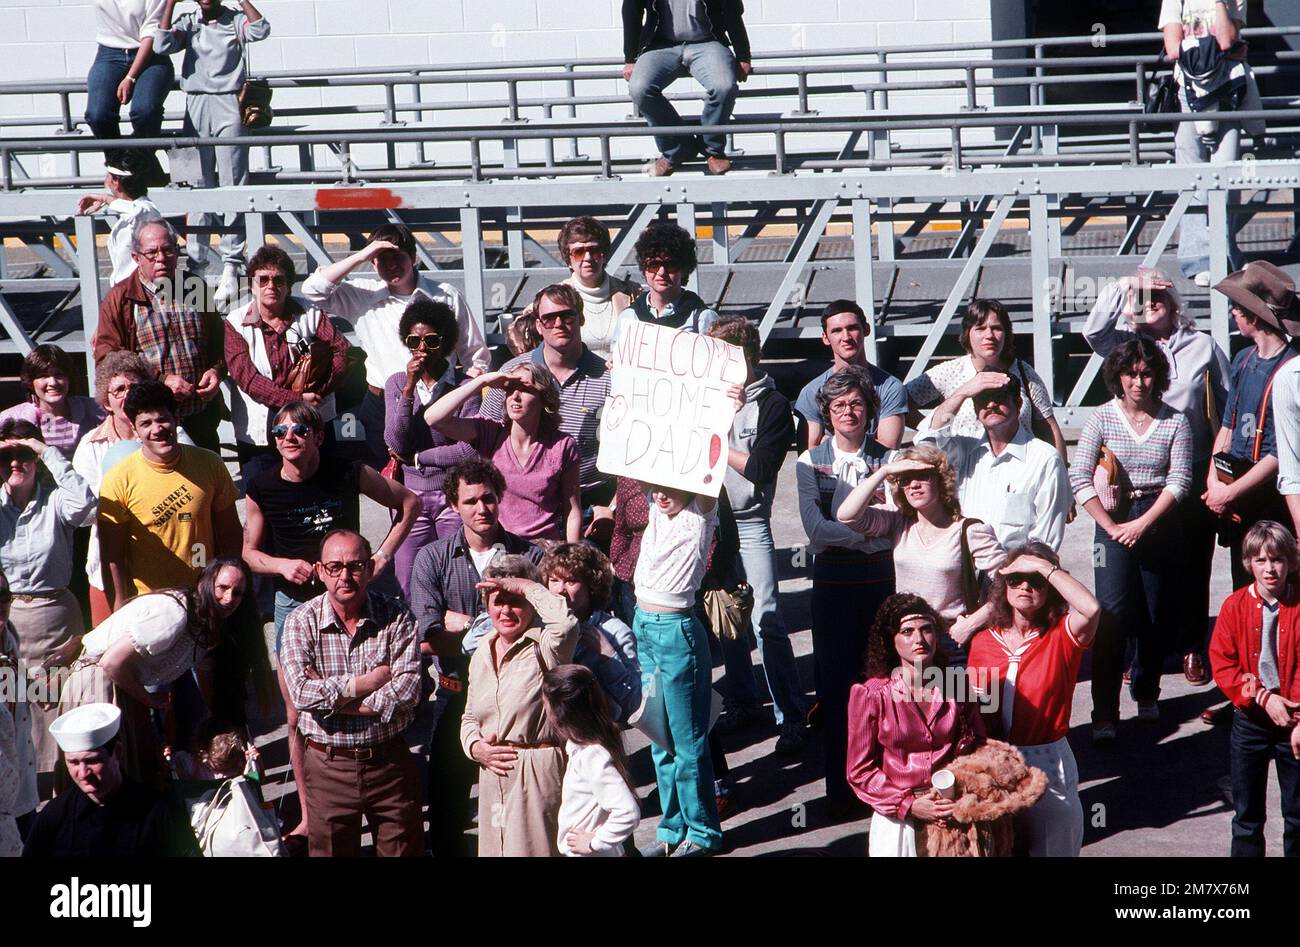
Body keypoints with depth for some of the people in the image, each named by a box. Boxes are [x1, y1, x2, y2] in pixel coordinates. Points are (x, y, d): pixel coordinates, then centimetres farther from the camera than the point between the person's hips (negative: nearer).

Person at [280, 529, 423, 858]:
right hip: (329, 765, 0)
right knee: (332, 851, 10)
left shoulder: (397, 617, -4)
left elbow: (408, 690, -16)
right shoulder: (301, 621, -4)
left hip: (389, 760, 0)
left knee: (405, 848, 9)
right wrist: (370, 682, -17)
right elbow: (301, 692, -18)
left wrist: (333, 695, -17)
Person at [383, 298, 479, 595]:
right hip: (411, 495, 3)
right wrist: (408, 390, -14)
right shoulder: (397, 383, 5)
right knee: (408, 589, 1)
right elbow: (396, 443, -6)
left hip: (455, 494, -2)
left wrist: (415, 457, -5)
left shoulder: (465, 386, -5)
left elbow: (469, 450, -13)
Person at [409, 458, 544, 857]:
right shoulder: (432, 559, -2)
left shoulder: (530, 557, -2)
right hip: (458, 694, 1)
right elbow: (427, 639, -13)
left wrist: (461, 623, -16)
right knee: (448, 798, 12)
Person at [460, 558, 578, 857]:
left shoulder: (542, 647, -10)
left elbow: (565, 625, -35)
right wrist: (476, 748, 1)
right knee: (494, 847, 11)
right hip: (493, 774, 7)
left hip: (539, 773, -7)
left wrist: (527, 586, -21)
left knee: (533, 847, -7)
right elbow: (470, 718, 23)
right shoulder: (482, 653, 12)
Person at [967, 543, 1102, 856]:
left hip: (1048, 763, -3)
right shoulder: (982, 642, 2)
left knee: (1050, 847, 9)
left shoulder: (1061, 636, -8)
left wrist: (1044, 567, -24)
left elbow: (1091, 608, -31)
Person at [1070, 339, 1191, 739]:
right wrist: (1111, 527, -12)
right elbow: (1079, 477, -6)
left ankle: (1146, 692, 30)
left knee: (1158, 616, 7)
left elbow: (1179, 480, -4)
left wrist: (1143, 524, -14)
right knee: (1112, 615, -13)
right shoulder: (1102, 418, -2)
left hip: (1159, 522, 2)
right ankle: (1104, 714, -14)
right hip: (1114, 521, -2)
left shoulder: (1175, 422, 1)